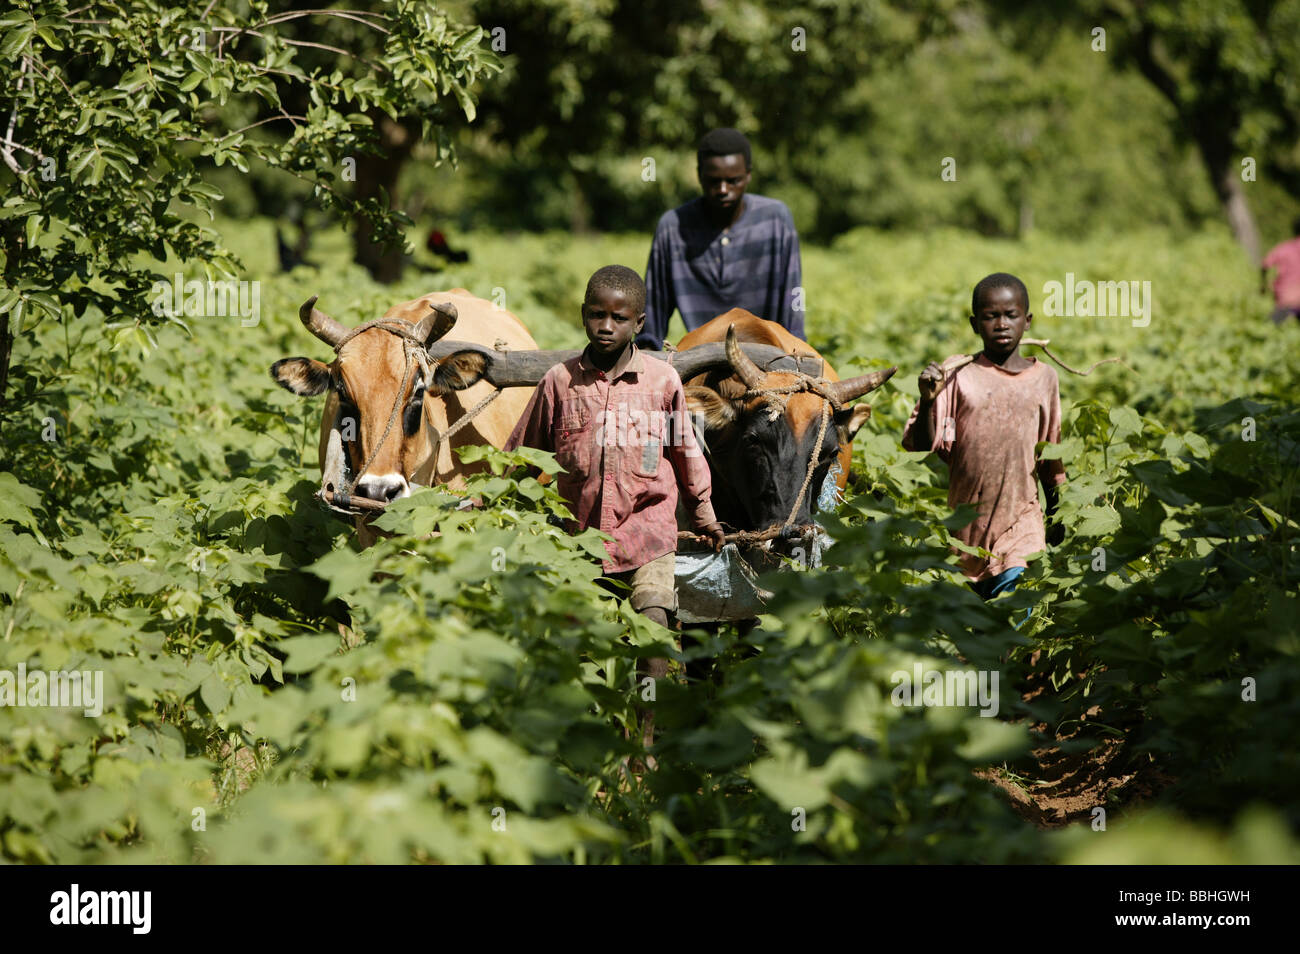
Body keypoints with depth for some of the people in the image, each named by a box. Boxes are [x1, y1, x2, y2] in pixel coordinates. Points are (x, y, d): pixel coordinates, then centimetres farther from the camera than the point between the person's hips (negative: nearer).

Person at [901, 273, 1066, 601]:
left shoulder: (1044, 378, 4)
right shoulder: (959, 377, -4)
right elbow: (923, 445, -9)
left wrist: (1056, 516, 19)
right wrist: (927, 401, -26)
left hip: (1021, 517, 0)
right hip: (968, 518, 0)